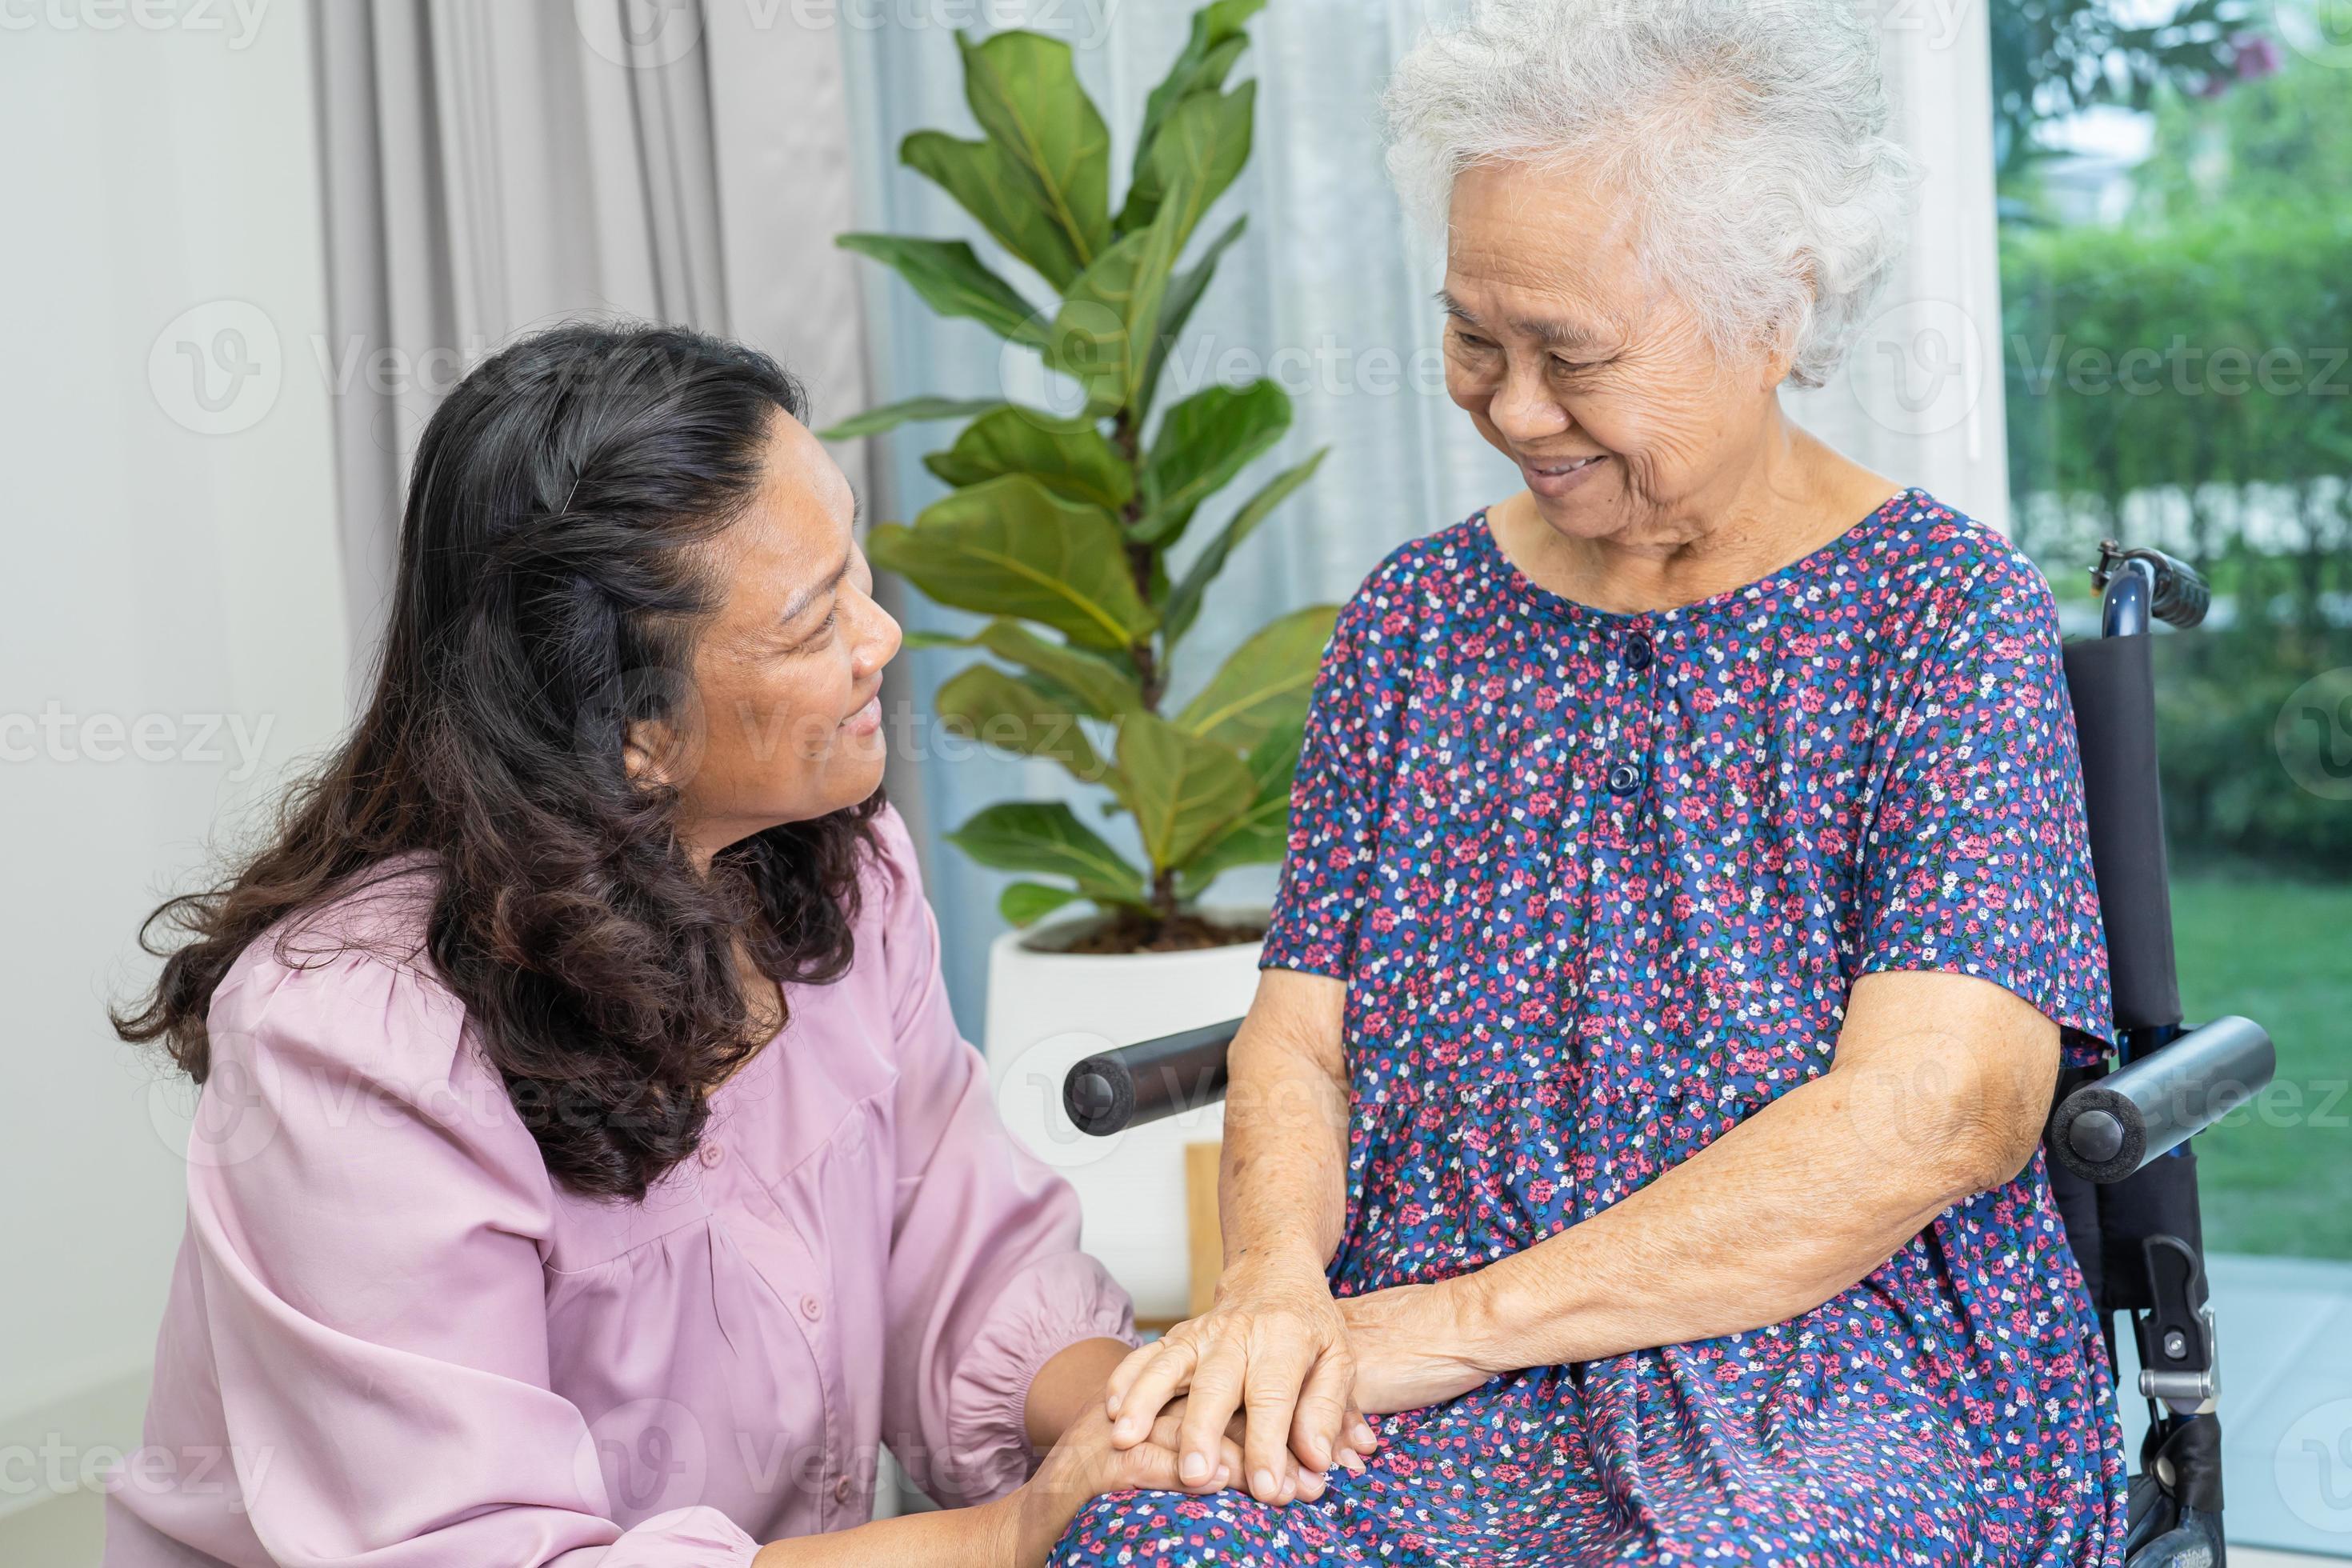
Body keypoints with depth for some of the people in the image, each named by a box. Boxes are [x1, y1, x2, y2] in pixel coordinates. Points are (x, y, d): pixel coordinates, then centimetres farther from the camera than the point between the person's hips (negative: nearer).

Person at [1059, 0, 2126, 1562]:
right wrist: (1277, 1281, -14)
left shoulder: (1949, 612, -3)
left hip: (1847, 1381, -2)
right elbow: (1300, 1026, 10)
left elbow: (1940, 1112, -14)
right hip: (1416, 1390, 3)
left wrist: (1458, 1320, -16)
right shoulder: (1414, 613, 12)